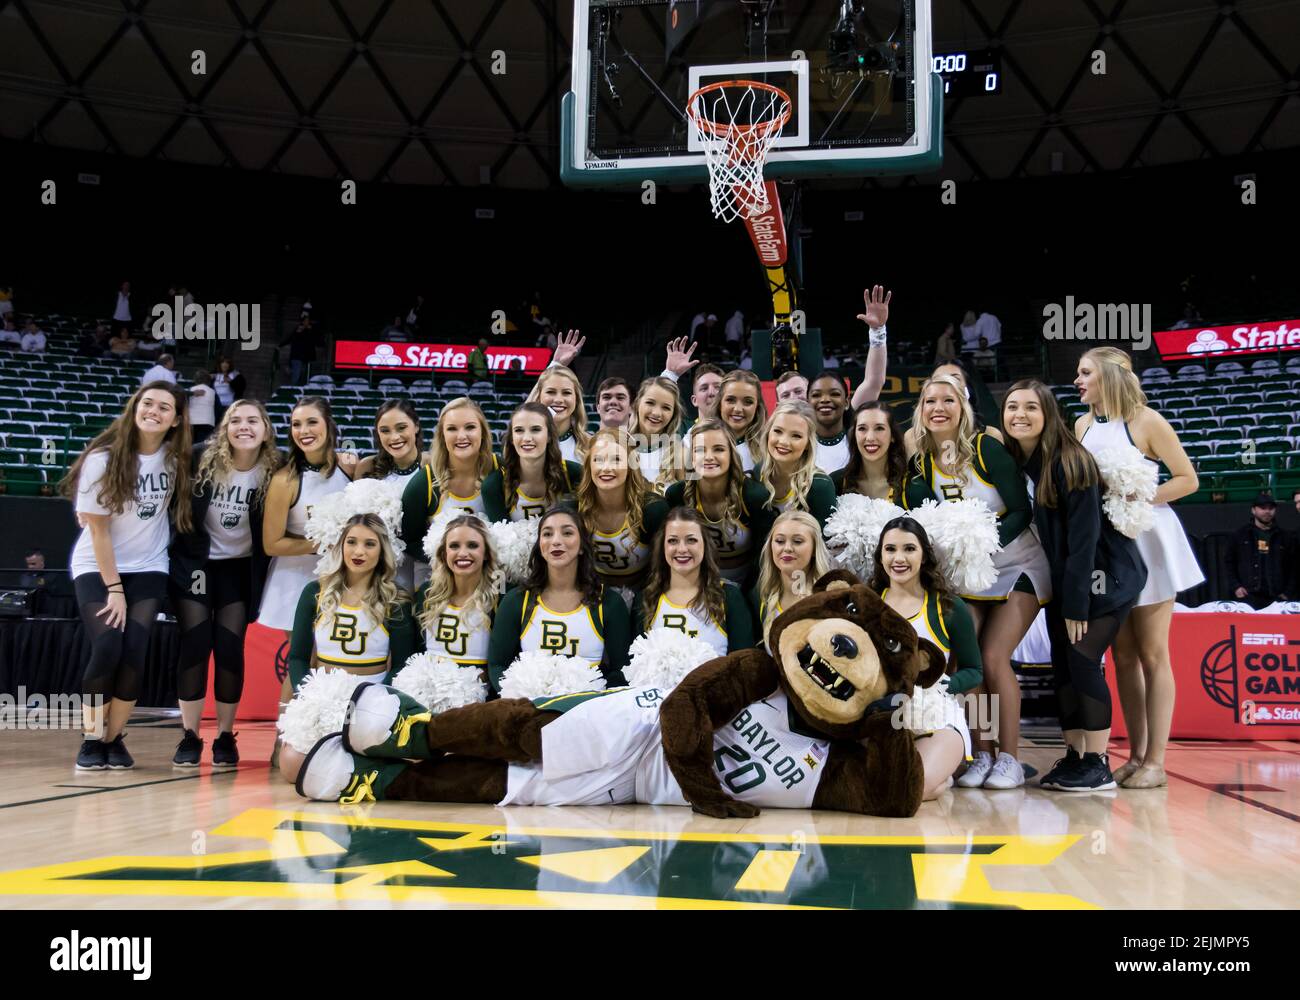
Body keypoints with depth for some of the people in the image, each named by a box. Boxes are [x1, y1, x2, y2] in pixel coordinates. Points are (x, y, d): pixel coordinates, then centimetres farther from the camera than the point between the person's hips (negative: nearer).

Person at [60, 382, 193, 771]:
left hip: (148, 569, 3)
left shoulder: (176, 458, -5)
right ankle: (91, 740, 0)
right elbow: (98, 528, -11)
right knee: (107, 648, -17)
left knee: (134, 653, -11)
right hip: (96, 567, -2)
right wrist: (114, 589, -13)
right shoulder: (104, 458, -13)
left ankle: (114, 738, 4)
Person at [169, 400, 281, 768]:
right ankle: (189, 736, 5)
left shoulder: (274, 471, -13)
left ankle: (225, 737, 9)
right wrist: (180, 552, -8)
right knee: (195, 643, -6)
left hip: (240, 569, 0)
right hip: (195, 562, 0)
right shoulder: (203, 460, -14)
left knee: (229, 647, -4)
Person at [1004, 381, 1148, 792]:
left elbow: (1083, 535, -20)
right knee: (1061, 661, 3)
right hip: (1062, 577, 6)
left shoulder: (1070, 461, -19)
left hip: (1104, 574, -6)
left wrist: (1076, 603, -21)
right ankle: (1074, 756, 10)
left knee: (1083, 657, -13)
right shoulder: (1012, 462, -1)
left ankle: (1098, 764, -5)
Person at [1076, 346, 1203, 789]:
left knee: (1152, 654, -1)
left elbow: (1188, 479, -7)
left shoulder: (1145, 421, -8)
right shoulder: (1083, 425, 8)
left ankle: (1155, 762, 4)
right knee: (1123, 655, 8)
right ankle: (1136, 756, 15)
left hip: (1147, 541, -6)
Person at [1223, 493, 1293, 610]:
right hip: (1248, 597, -1)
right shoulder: (1240, 535, 11)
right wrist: (1235, 587, 0)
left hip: (1277, 598, 1)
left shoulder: (1285, 537, 13)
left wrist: (1288, 592, 1)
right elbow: (1228, 562, 12)